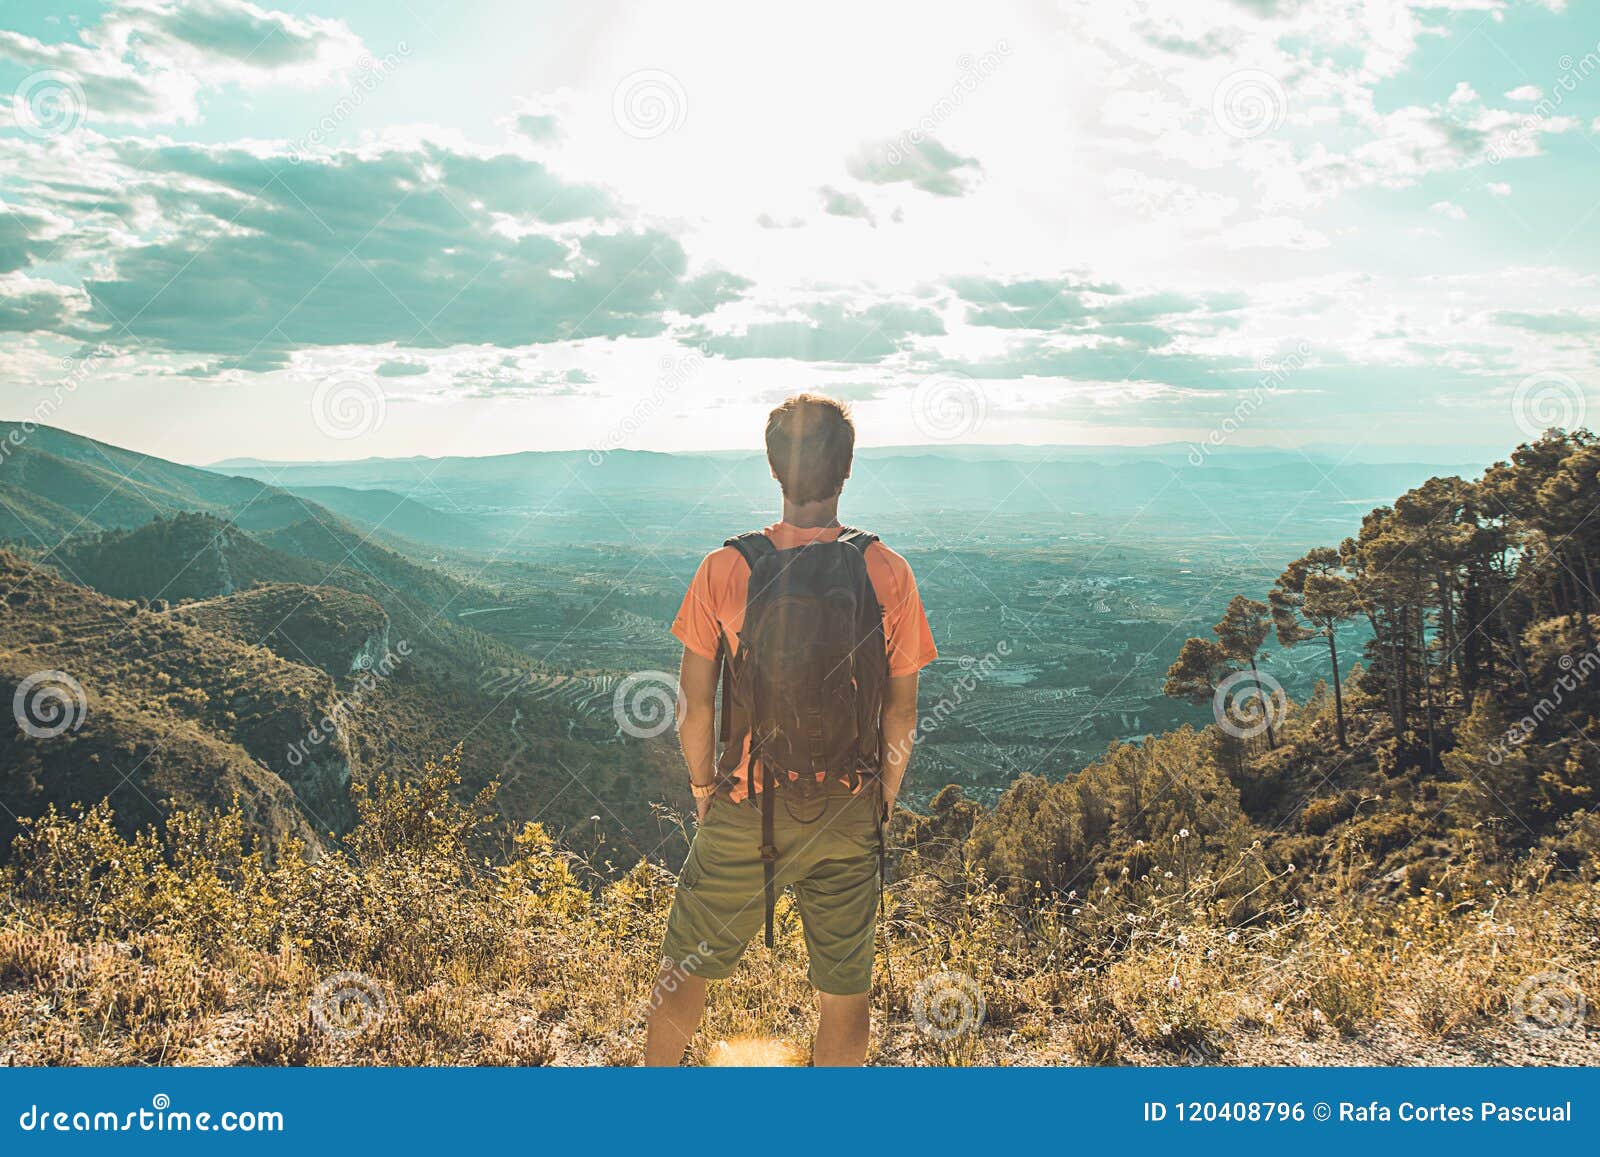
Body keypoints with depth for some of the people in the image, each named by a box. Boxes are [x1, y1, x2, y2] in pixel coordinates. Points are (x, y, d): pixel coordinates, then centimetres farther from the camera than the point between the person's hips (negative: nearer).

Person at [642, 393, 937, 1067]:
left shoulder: (726, 569, -11)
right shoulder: (888, 575, -9)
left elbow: (693, 706, -5)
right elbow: (901, 714, -2)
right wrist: (883, 802, 12)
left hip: (745, 811, 0)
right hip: (848, 819, 1)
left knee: (686, 965, 20)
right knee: (845, 989, 16)